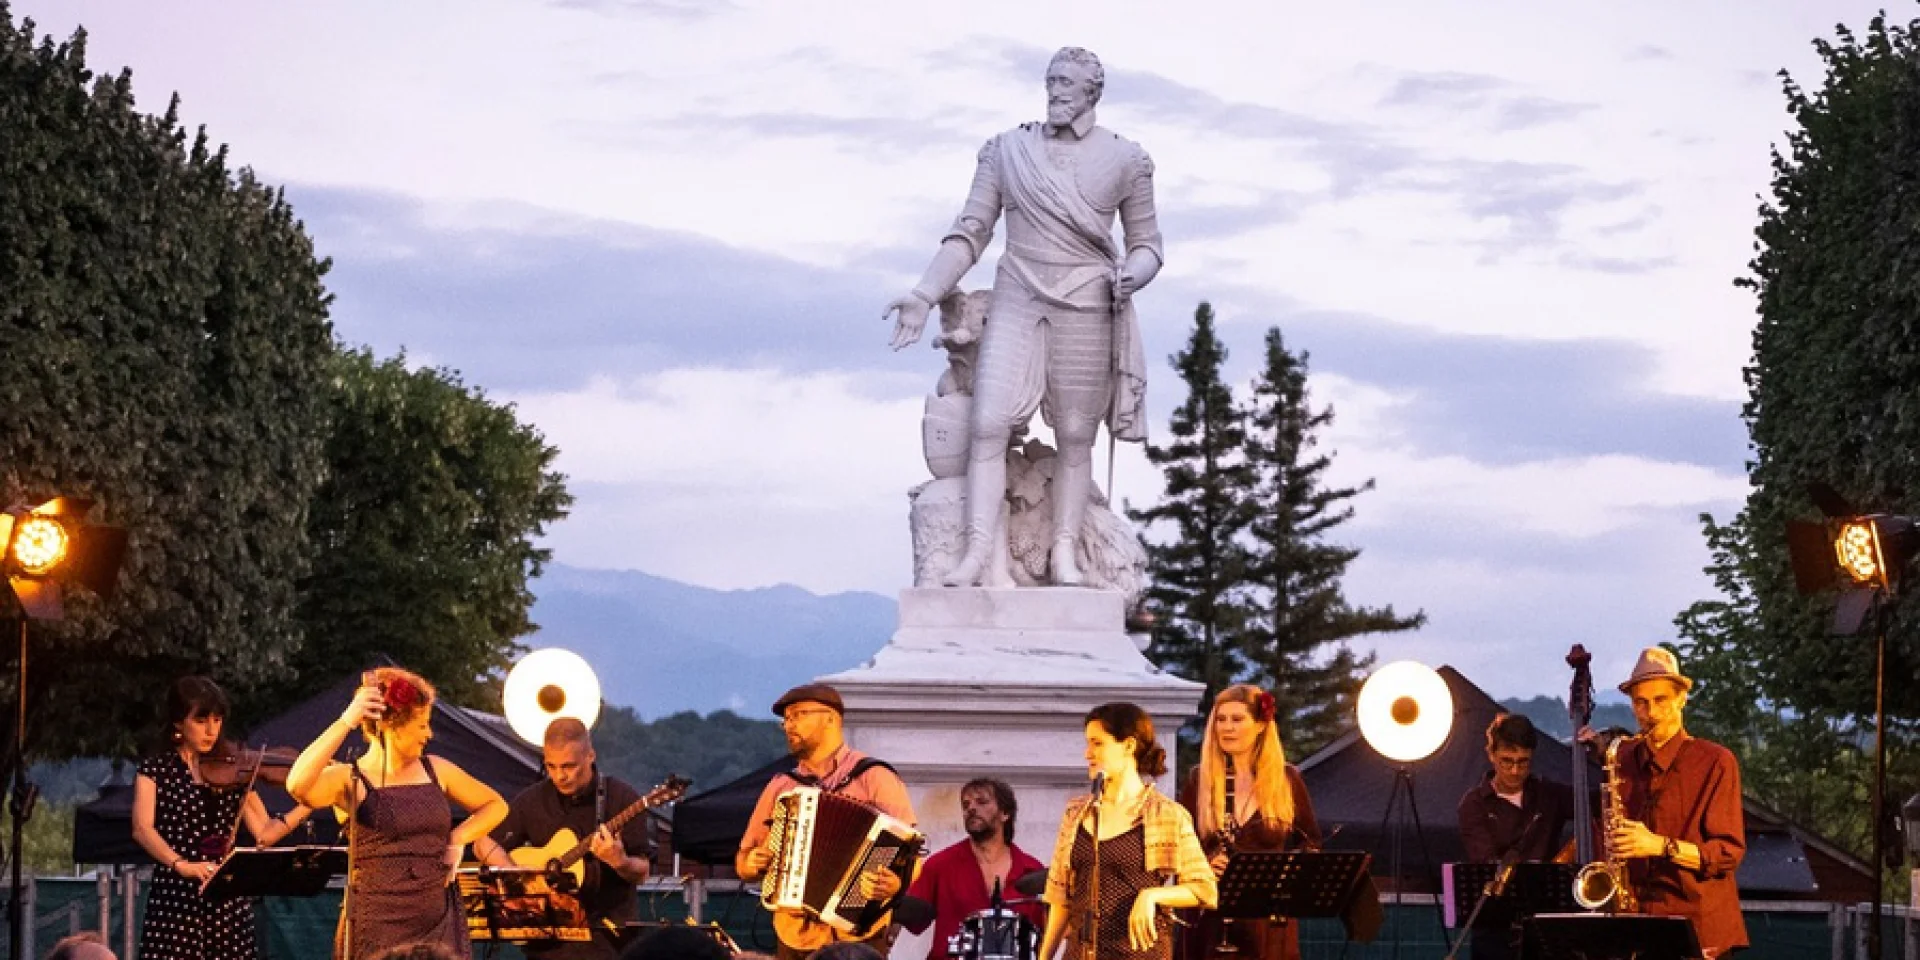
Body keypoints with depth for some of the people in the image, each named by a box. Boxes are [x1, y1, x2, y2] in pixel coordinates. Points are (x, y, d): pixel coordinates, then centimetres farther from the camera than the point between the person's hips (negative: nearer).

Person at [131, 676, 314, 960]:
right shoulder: (155, 770, 1)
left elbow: (264, 833, 3)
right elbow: (142, 829, -15)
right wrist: (182, 865, -31)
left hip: (230, 904, 3)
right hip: (175, 903, -3)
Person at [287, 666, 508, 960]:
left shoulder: (436, 771, 10)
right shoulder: (349, 780, -4)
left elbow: (495, 805, 22)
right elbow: (297, 785, -26)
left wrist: (457, 839, 3)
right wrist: (345, 722, -26)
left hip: (440, 924, 4)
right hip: (376, 930, -3)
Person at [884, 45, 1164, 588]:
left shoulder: (1124, 160, 6)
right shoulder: (1006, 151, 9)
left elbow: (1146, 243, 11)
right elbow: (971, 232, 8)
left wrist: (1133, 274, -12)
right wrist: (925, 295, -2)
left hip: (1087, 308, -1)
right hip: (1016, 303, 1)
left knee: (1075, 437, -1)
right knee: (988, 423, -13)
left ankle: (1064, 552, 1)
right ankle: (978, 548, -15)